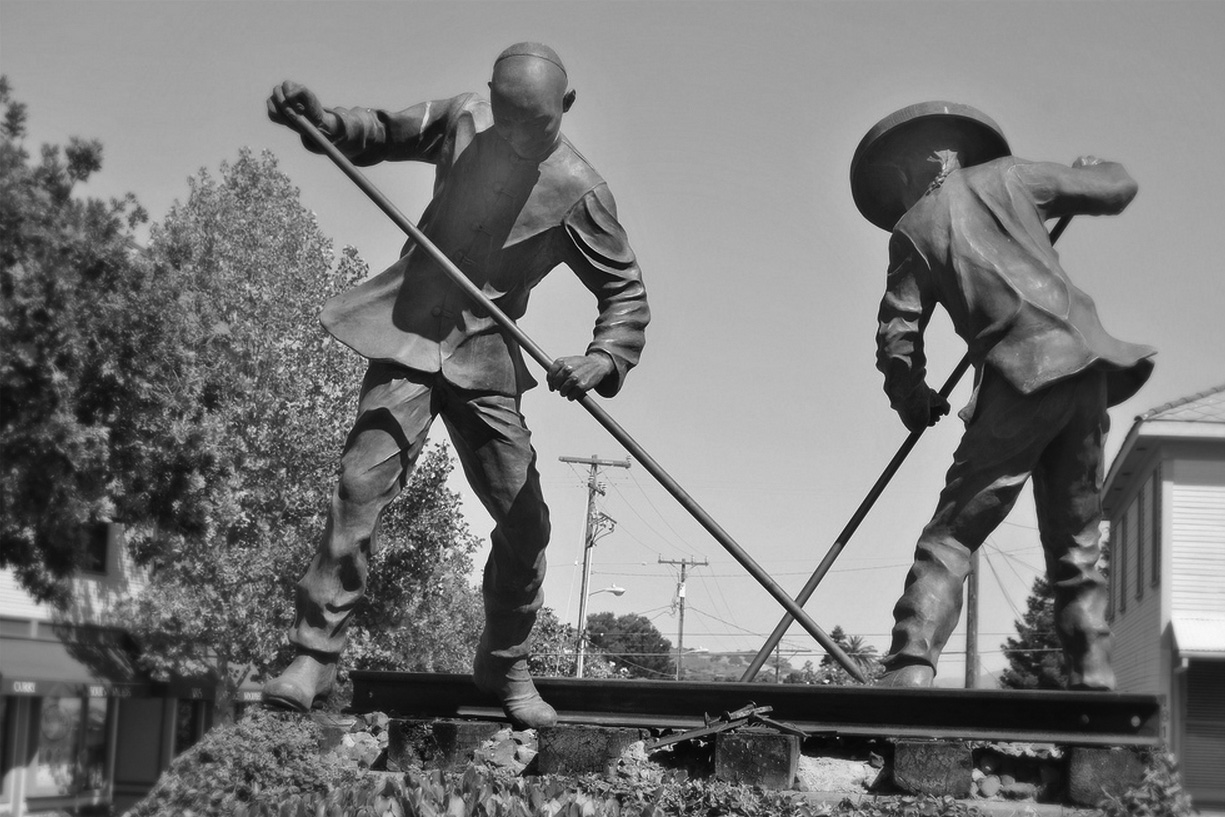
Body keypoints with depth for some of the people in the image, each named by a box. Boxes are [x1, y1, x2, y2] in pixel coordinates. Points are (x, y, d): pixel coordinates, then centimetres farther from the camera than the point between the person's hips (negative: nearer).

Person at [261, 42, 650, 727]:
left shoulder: (580, 193, -8)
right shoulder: (464, 118, 0)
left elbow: (627, 292, -3)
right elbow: (384, 133, 15)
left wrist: (603, 361, -22)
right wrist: (325, 121, -5)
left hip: (484, 359, 0)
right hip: (409, 333, 0)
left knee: (525, 520, -2)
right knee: (365, 479, -18)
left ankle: (505, 666, 20)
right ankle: (317, 655, -11)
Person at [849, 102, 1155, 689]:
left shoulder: (913, 229, 7)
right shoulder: (1007, 177, 14)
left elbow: (897, 336, 4)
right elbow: (1118, 188, 16)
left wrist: (913, 399, 21)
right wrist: (1085, 169, 39)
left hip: (1022, 376, -4)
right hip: (1085, 363, 4)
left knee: (952, 535, -3)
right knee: (1076, 548, 12)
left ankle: (908, 673, -17)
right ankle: (1094, 685, 8)